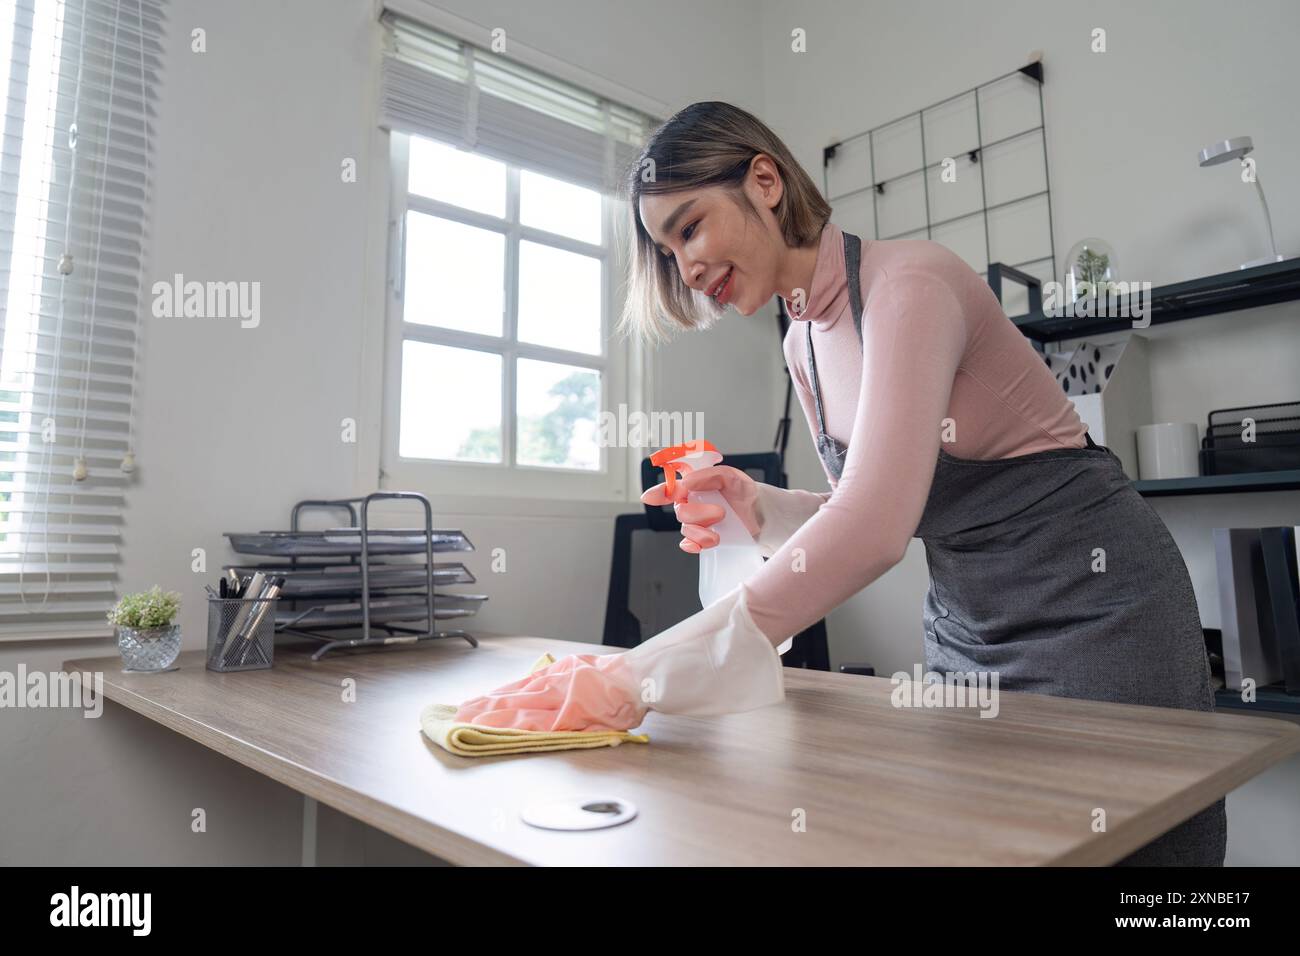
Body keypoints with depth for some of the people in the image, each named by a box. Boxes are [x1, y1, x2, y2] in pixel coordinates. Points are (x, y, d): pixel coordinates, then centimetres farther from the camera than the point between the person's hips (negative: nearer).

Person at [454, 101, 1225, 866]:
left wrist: (644, 677, -39)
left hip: (1091, 598, -7)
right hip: (966, 623, 7)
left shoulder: (909, 282, -21)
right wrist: (761, 510, -10)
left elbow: (875, 524, -35)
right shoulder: (804, 345, 4)